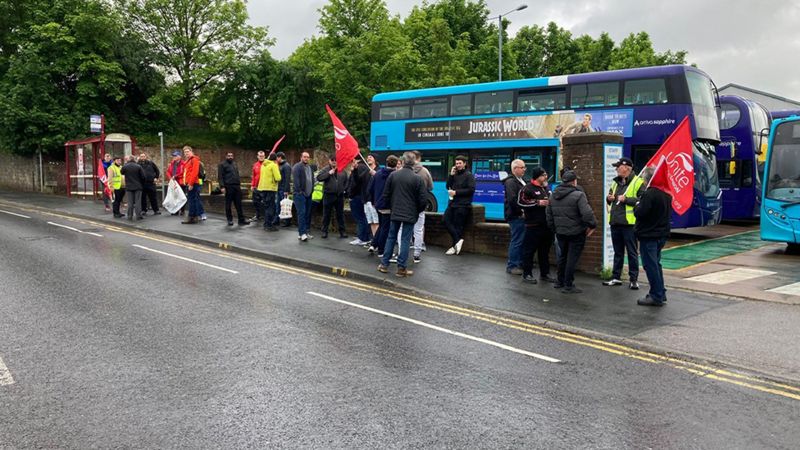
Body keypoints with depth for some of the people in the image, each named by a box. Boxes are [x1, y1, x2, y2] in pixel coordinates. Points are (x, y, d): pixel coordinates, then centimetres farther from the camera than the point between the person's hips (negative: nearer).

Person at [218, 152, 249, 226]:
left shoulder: (234, 164, 20)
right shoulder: (222, 165, 0)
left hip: (237, 186, 6)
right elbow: (220, 176, -7)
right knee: (228, 204, 2)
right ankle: (230, 220, 9)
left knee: (239, 204, 4)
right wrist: (222, 186, -16)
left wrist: (239, 184, 18)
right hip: (228, 187, -6)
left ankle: (241, 219, 5)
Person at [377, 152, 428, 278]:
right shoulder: (417, 179, -11)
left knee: (391, 237, 15)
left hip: (395, 213, 3)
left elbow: (386, 195, 3)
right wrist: (417, 211, 8)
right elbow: (423, 199, -10)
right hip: (410, 214, -3)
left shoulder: (393, 175, -2)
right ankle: (402, 268, 4)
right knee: (405, 240, 2)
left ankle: (384, 264, 18)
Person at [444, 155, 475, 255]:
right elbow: (448, 186, 12)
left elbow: (471, 190, -12)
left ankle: (455, 246, 0)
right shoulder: (455, 174, 18)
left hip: (462, 205, -6)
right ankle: (458, 240, -5)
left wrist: (456, 192, -14)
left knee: (458, 225, -5)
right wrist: (451, 175, 0)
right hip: (452, 203, 6)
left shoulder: (469, 175, -2)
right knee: (446, 220, -9)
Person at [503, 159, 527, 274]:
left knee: (521, 240, 14)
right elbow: (512, 200, -23)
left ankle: (520, 264, 22)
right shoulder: (511, 182, -14)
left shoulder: (520, 180, 18)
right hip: (516, 216, -10)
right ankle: (511, 266, 1)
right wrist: (521, 211, -17)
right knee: (517, 241, -6)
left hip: (520, 216, 10)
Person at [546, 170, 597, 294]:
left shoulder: (553, 195, 7)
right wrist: (592, 225, -9)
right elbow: (587, 213, -23)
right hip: (576, 232, -7)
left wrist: (554, 228, 23)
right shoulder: (578, 195, -16)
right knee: (572, 258, 0)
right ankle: (568, 285, 3)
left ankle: (560, 282, 29)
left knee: (563, 256, 20)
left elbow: (549, 214, 14)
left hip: (560, 232, 7)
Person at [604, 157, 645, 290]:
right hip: (615, 222, 7)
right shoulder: (615, 182, 17)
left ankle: (633, 279, 8)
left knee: (632, 252, 1)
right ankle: (616, 277, 21)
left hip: (629, 223, -7)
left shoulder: (638, 182, -7)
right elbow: (610, 198, 28)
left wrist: (626, 199, -19)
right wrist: (609, 198, 6)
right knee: (618, 252, 14)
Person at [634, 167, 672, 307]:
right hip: (662, 233, 9)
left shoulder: (649, 194, -20)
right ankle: (661, 294, 24)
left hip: (649, 235, -9)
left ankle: (656, 296, 2)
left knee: (651, 265, -2)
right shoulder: (666, 193, 9)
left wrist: (636, 206, -2)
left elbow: (640, 213, -24)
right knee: (656, 264, 18)